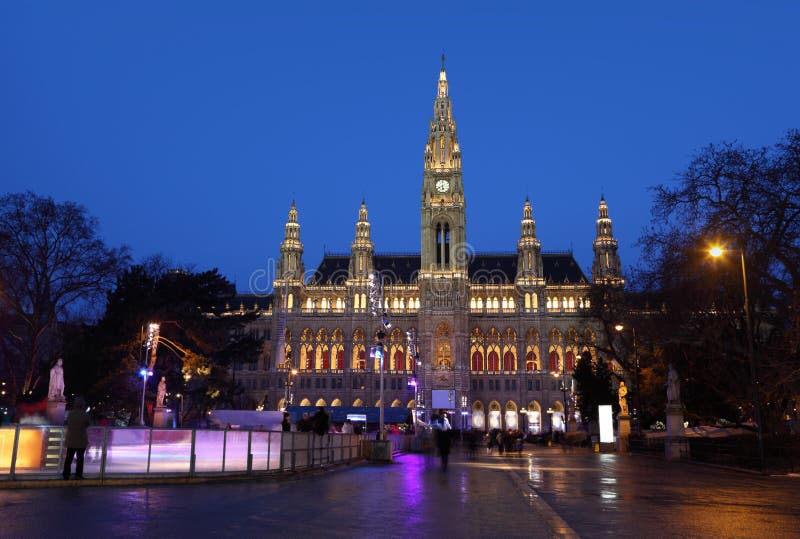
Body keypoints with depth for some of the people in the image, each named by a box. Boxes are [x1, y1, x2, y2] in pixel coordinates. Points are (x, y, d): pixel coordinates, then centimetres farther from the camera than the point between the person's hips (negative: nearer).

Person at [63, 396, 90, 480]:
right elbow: (87, 424, -2)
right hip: (81, 440, -3)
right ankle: (78, 474, 5)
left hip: (70, 439, 3)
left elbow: (67, 423, 7)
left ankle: (66, 474, 14)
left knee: (69, 457, 12)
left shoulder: (70, 413, -5)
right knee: (80, 457, 5)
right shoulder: (84, 414, -14)